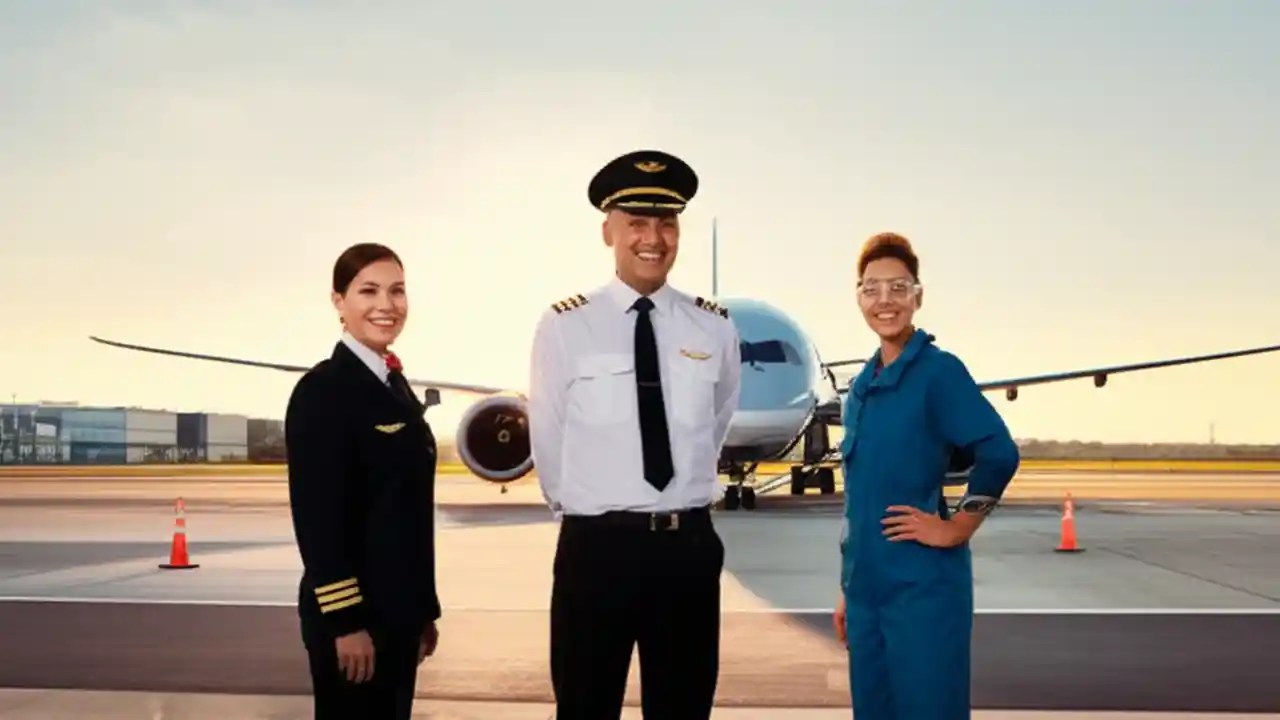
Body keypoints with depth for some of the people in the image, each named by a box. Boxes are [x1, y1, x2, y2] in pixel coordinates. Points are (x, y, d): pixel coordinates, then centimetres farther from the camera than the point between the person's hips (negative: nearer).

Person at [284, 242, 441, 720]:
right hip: (351, 612, -8)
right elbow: (317, 516, -18)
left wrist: (424, 609, 15)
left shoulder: (397, 386, 12)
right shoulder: (322, 389, -13)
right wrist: (345, 620, -20)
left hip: (397, 609, 8)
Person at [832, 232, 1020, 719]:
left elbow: (999, 454, -17)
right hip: (867, 584, 7)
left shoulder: (939, 371, -8)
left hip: (922, 584, -7)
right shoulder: (861, 386, 13)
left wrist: (956, 529, -11)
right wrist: (847, 588, 16)